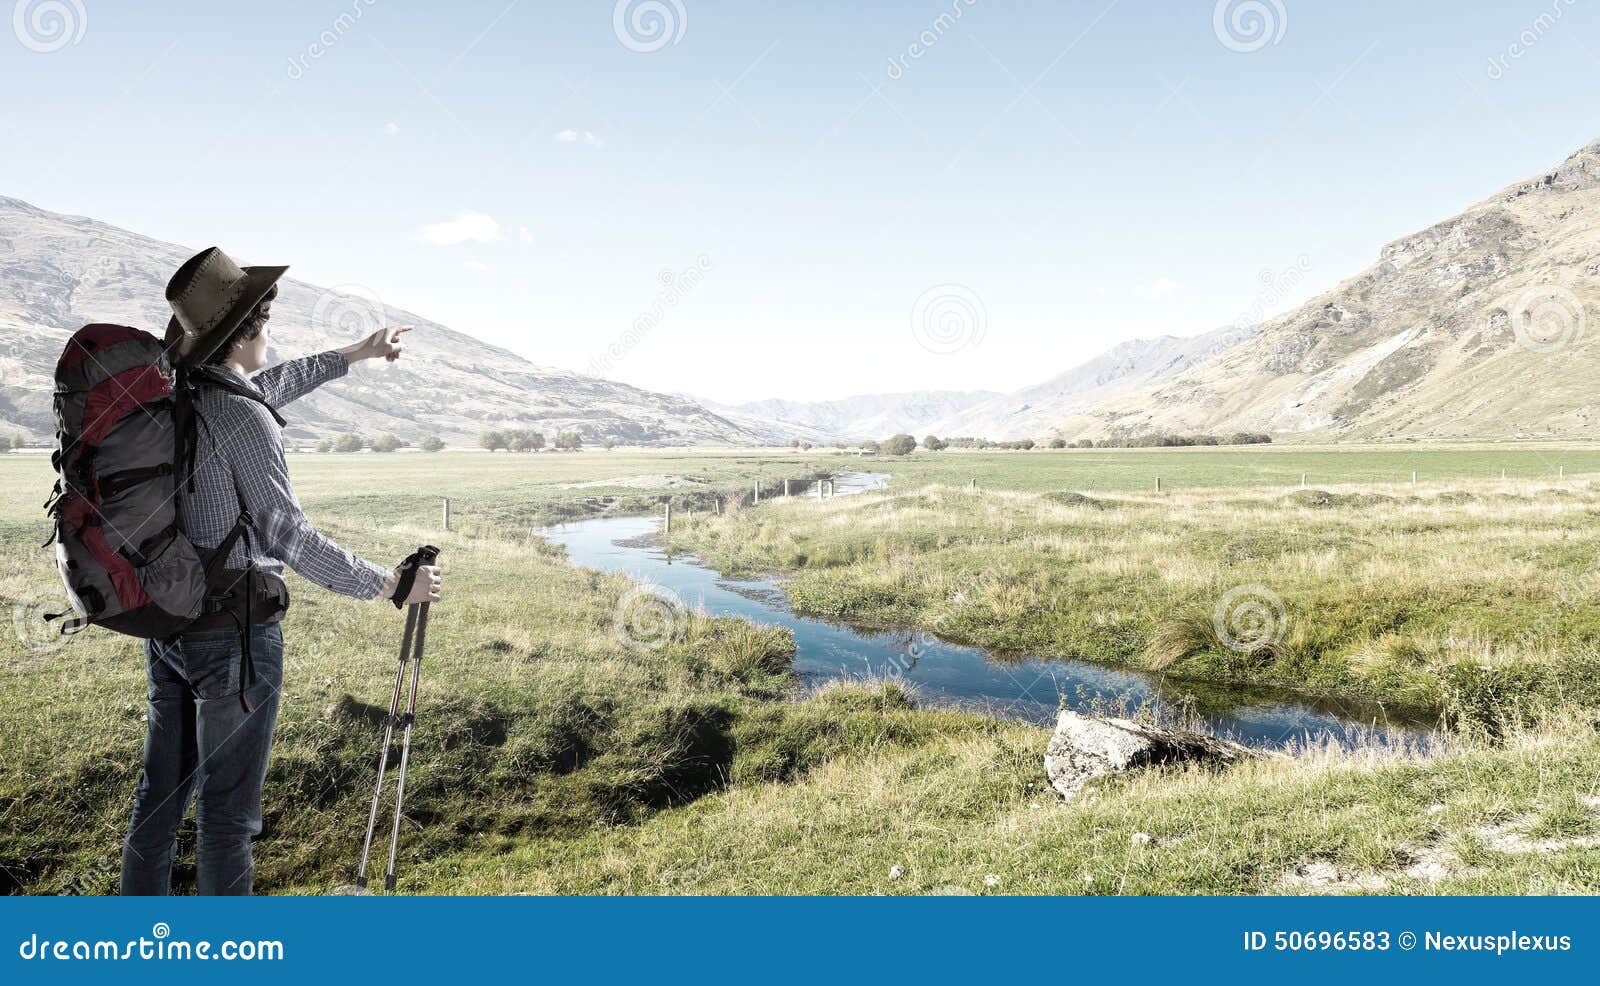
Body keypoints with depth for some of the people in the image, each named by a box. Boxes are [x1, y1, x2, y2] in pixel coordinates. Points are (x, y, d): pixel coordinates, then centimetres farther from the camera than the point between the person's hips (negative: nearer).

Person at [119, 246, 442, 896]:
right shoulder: (241, 416, -18)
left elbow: (266, 387, 25)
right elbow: (286, 533, -20)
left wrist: (353, 355, 33)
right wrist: (389, 585, -14)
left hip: (166, 622, 8)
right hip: (234, 632, -8)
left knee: (160, 794, 18)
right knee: (227, 809, 2)